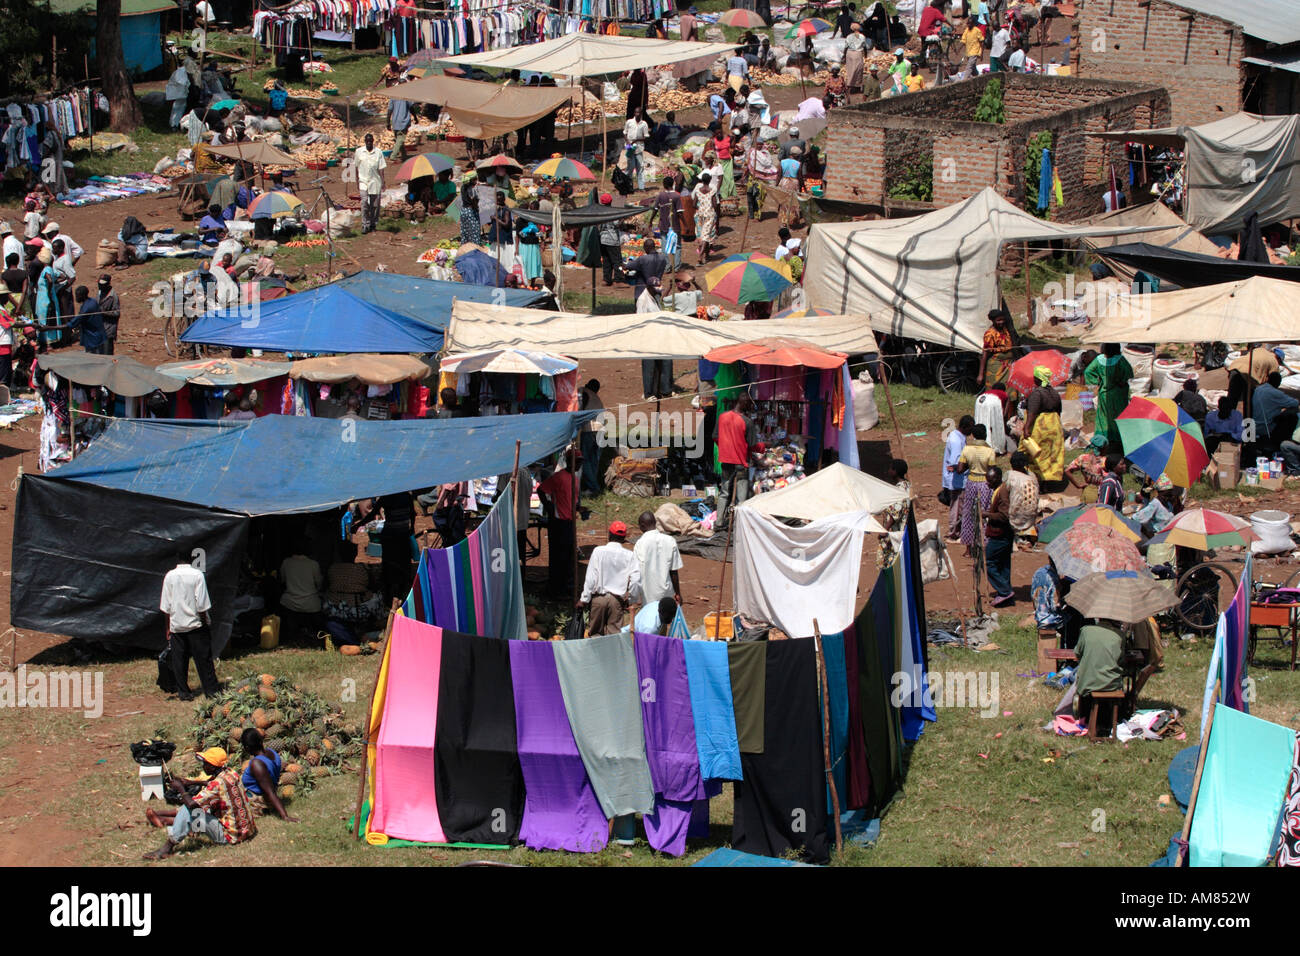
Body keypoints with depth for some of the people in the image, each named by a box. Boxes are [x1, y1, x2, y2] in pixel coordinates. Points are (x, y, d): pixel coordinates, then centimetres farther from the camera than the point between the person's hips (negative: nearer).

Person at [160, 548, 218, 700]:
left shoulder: (170, 576, 0)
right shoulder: (197, 575, -9)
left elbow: (166, 606, 3)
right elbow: (202, 604, -11)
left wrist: (168, 627, 11)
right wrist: (205, 622, 0)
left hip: (176, 625, 2)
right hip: (196, 624, -2)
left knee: (179, 660, 7)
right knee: (203, 658, 4)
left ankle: (183, 691, 8)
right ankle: (211, 689, 6)